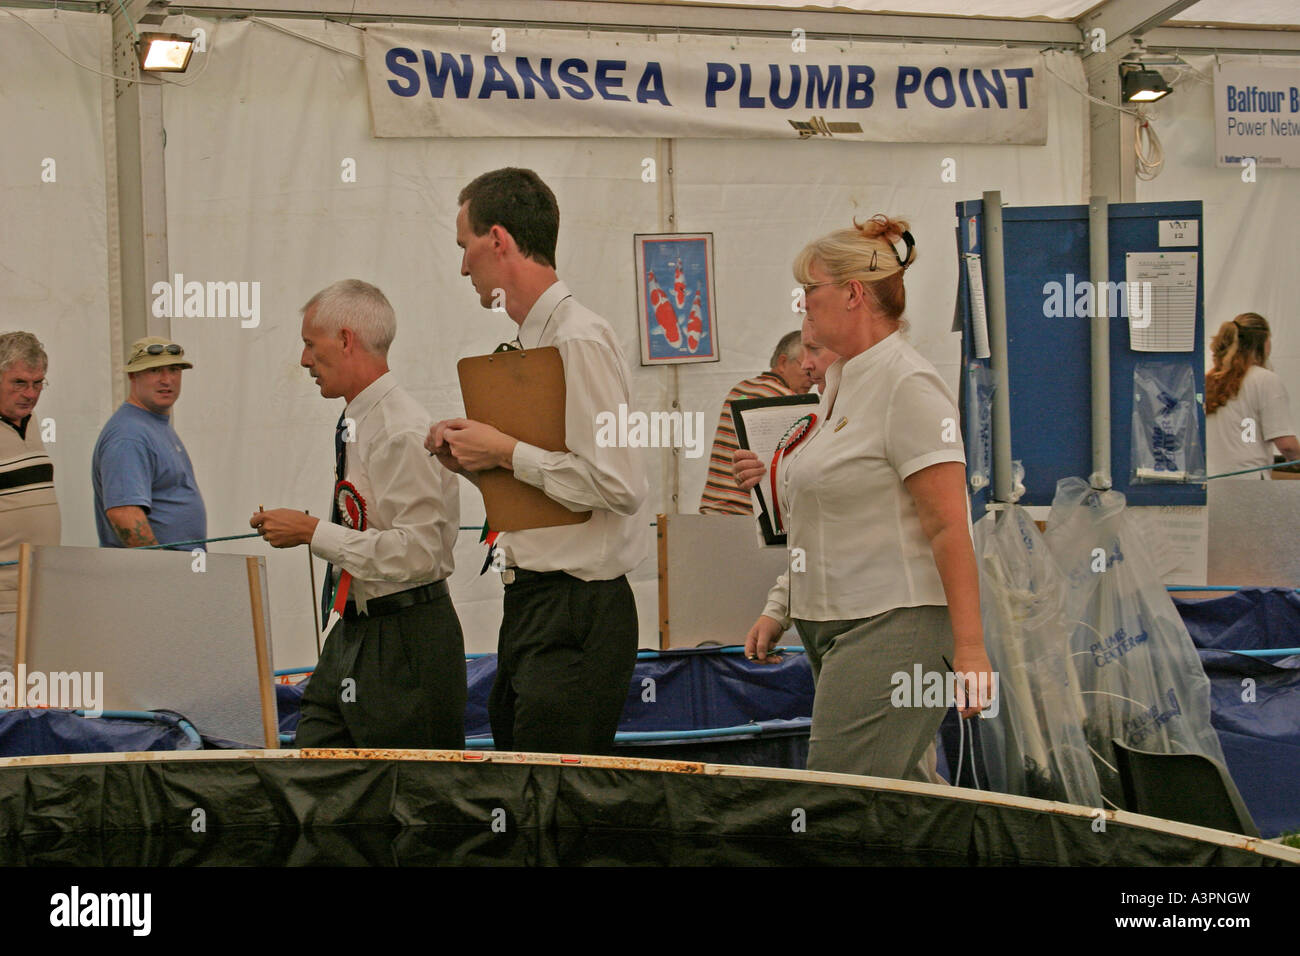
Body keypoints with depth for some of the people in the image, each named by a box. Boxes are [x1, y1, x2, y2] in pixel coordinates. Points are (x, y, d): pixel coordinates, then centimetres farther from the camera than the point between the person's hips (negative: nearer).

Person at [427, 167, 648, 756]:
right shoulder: (534, 340, 16)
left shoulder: (580, 341, -15)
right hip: (530, 605, 10)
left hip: (577, 612, -10)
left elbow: (617, 483, -23)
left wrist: (506, 452, -15)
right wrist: (471, 460, 7)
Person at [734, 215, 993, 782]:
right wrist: (780, 609, 19)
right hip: (831, 628, 10)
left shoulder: (908, 386, -12)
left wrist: (969, 649, -21)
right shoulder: (841, 380, 17)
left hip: (892, 628, -10)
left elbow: (949, 528, -18)